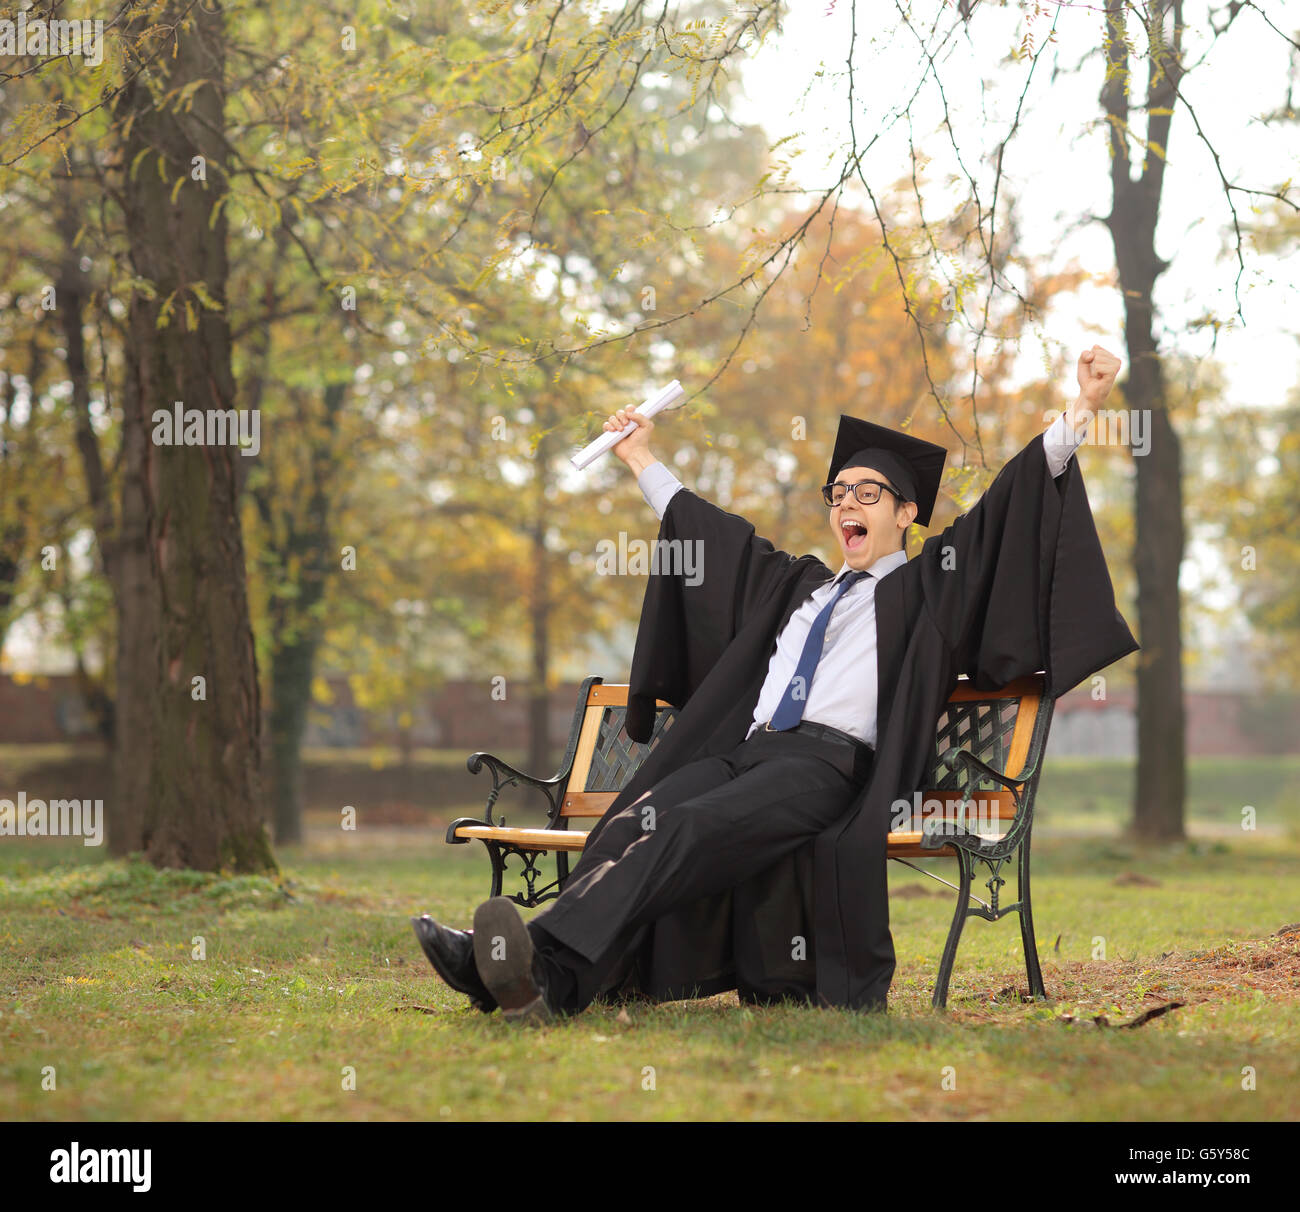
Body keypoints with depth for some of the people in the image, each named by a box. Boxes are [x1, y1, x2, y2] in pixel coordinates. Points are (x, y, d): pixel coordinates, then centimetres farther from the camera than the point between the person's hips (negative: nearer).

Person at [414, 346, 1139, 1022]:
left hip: (830, 763, -6)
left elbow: (1014, 501, 10)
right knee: (636, 819, -26)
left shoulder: (923, 585, 19)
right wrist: (644, 462, 57)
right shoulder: (799, 585, 34)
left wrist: (1084, 407, 2)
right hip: (745, 749, 6)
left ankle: (551, 968, -54)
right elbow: (714, 533, 47)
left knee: (691, 827, -34)